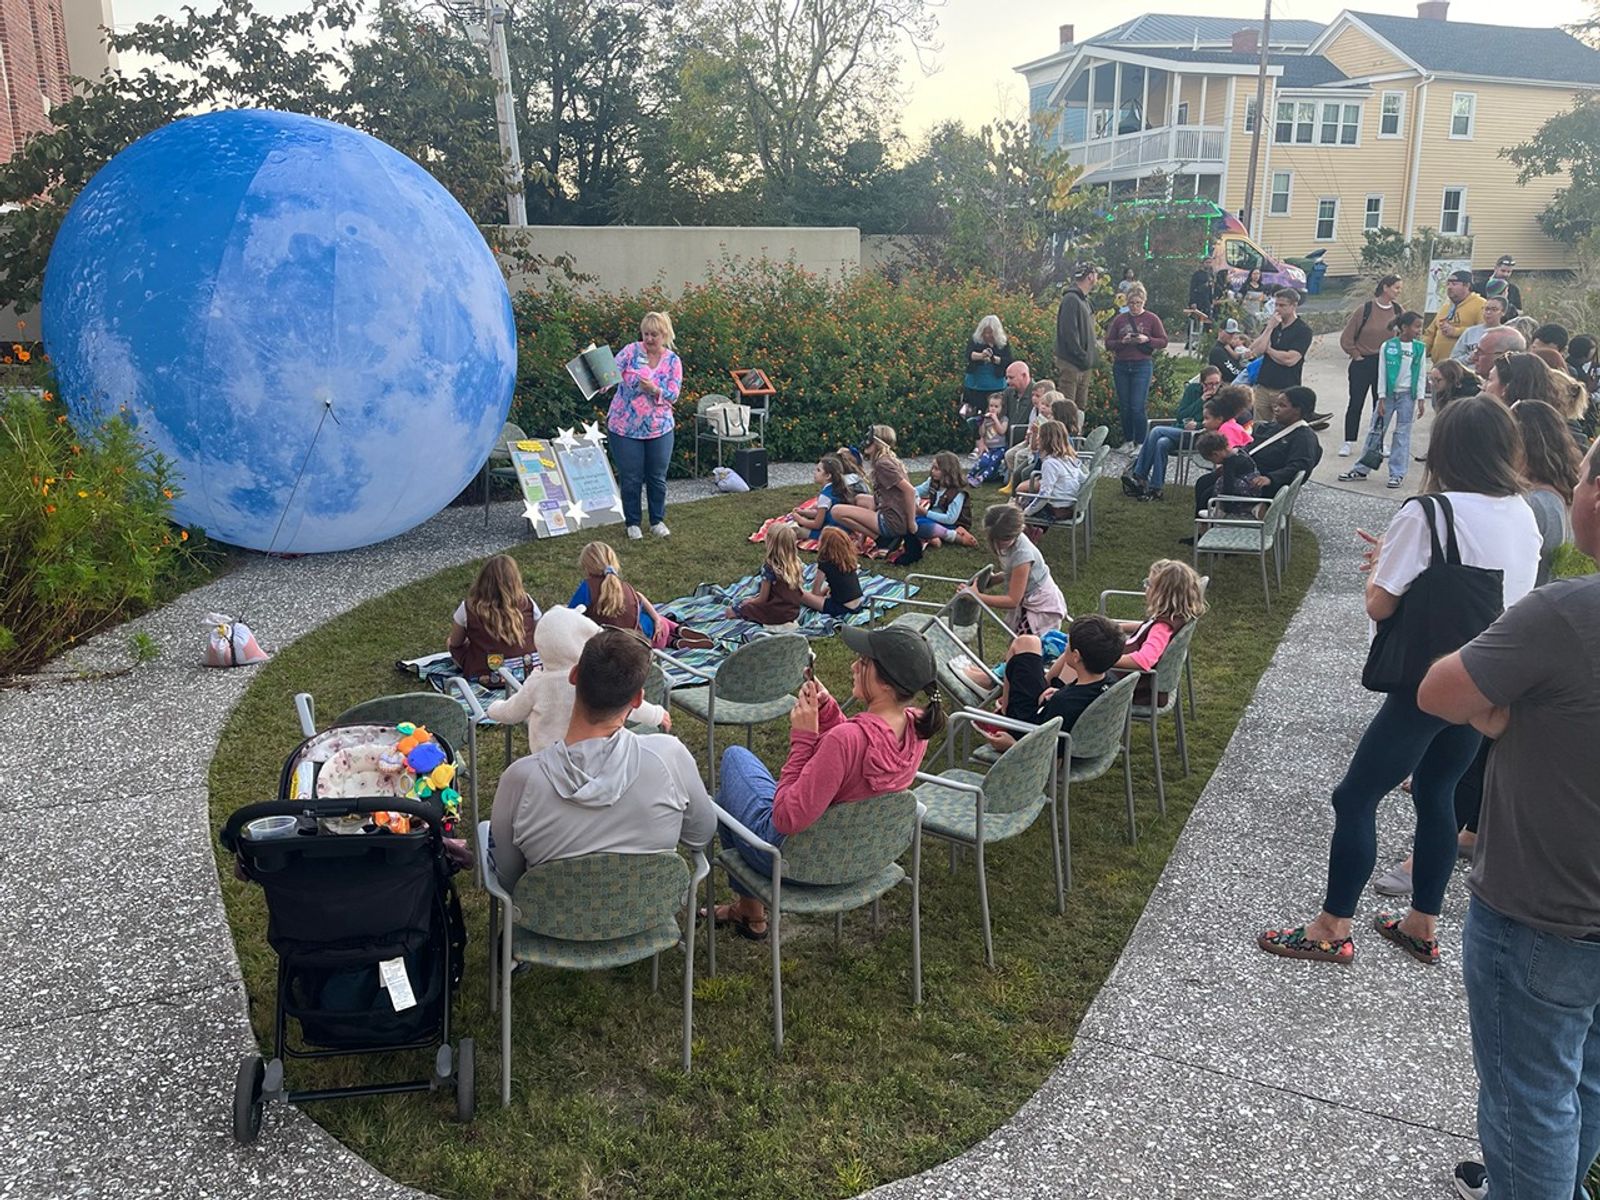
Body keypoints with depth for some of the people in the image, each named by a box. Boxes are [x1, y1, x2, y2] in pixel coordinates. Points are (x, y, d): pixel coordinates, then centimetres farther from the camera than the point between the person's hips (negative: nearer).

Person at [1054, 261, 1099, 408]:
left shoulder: (1085, 301, 17)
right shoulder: (1071, 299, -13)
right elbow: (1069, 333, -20)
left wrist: (1092, 358, 12)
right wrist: (1083, 358, -20)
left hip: (1084, 364, 10)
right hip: (1071, 363, -10)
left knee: (1081, 408, 13)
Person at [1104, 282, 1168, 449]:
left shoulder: (1152, 319, 3)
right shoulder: (1119, 319, 9)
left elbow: (1163, 341, 3)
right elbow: (1108, 343, 7)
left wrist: (1147, 339, -14)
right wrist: (1122, 342, -12)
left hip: (1142, 366, -3)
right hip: (1121, 366, 3)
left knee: (1137, 407, -9)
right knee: (1124, 406, 7)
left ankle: (1140, 442, 0)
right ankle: (1128, 440, 19)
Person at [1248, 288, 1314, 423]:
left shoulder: (1303, 330, -5)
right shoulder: (1271, 325, 13)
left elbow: (1290, 359, -17)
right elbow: (1254, 350, -1)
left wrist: (1268, 349, -2)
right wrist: (1270, 328, -8)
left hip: (1286, 391, -5)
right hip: (1262, 387, 5)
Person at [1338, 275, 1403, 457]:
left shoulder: (1398, 311, 1)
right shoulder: (1365, 310, -9)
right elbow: (1346, 337, -6)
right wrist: (1356, 356, -4)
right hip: (1363, 365, -3)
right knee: (1356, 403, 0)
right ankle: (1347, 442, 8)